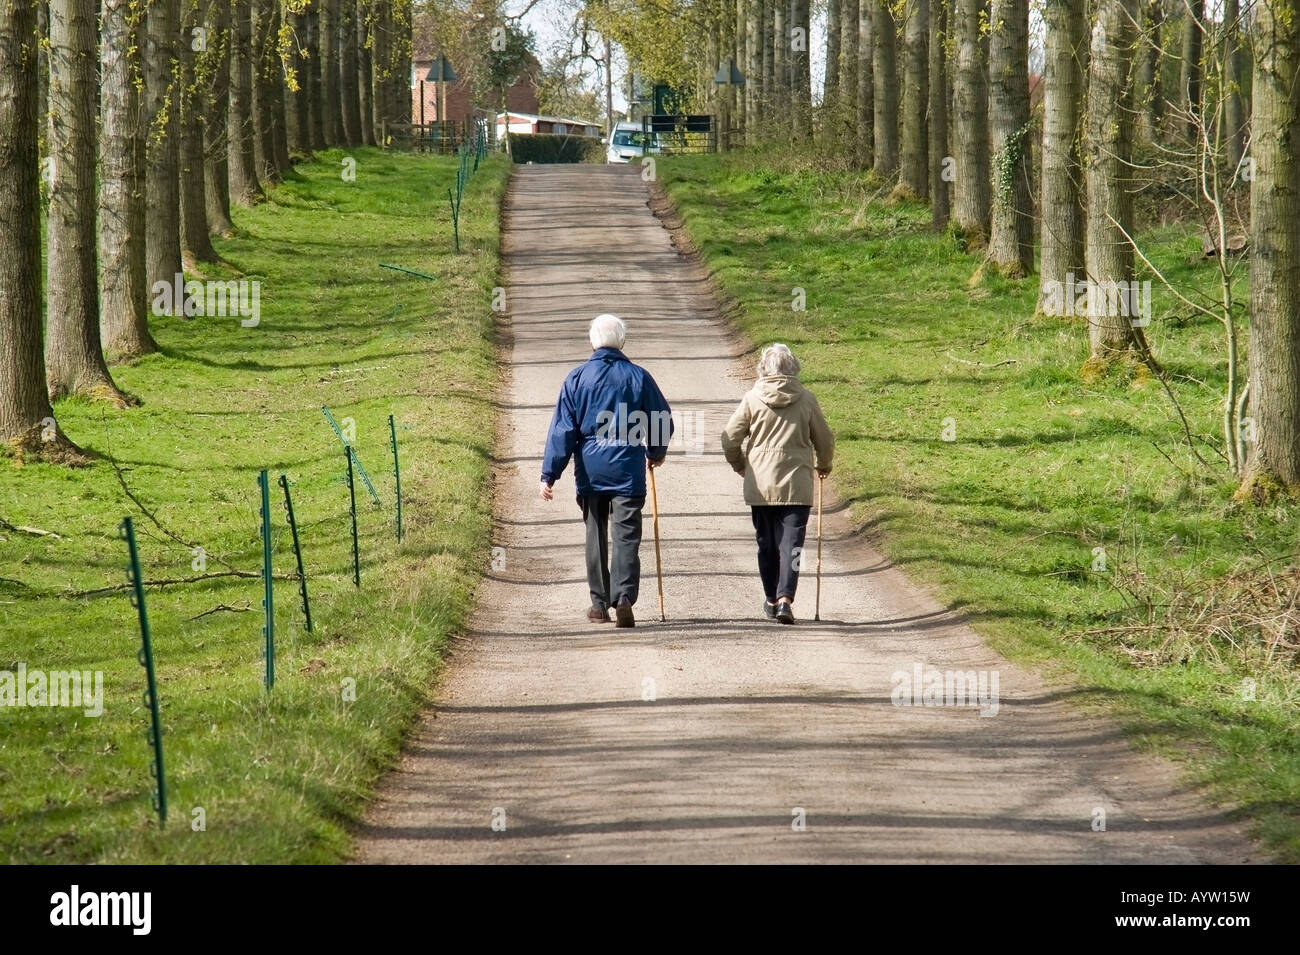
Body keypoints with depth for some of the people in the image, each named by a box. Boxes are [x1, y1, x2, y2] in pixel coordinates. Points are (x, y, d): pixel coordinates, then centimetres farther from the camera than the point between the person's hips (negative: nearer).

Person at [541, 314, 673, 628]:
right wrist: (655, 452, 28)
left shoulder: (577, 378, -1)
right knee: (626, 537, -2)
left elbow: (562, 429, -3)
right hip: (628, 471, -1)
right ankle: (623, 599, -19)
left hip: (590, 472, 1)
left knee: (596, 536, 14)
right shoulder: (638, 377, 0)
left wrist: (549, 474, -1)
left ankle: (600, 604, 17)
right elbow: (663, 421, 8)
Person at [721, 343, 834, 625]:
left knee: (766, 544, 14)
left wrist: (739, 465, 19)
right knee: (791, 543, -3)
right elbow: (824, 439, 7)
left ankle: (771, 600, 24)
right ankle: (785, 598, -18)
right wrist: (823, 466, 28)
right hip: (796, 484, -1)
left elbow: (730, 438, -1)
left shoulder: (753, 398, -3)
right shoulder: (806, 399, -2)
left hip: (759, 485, 1)